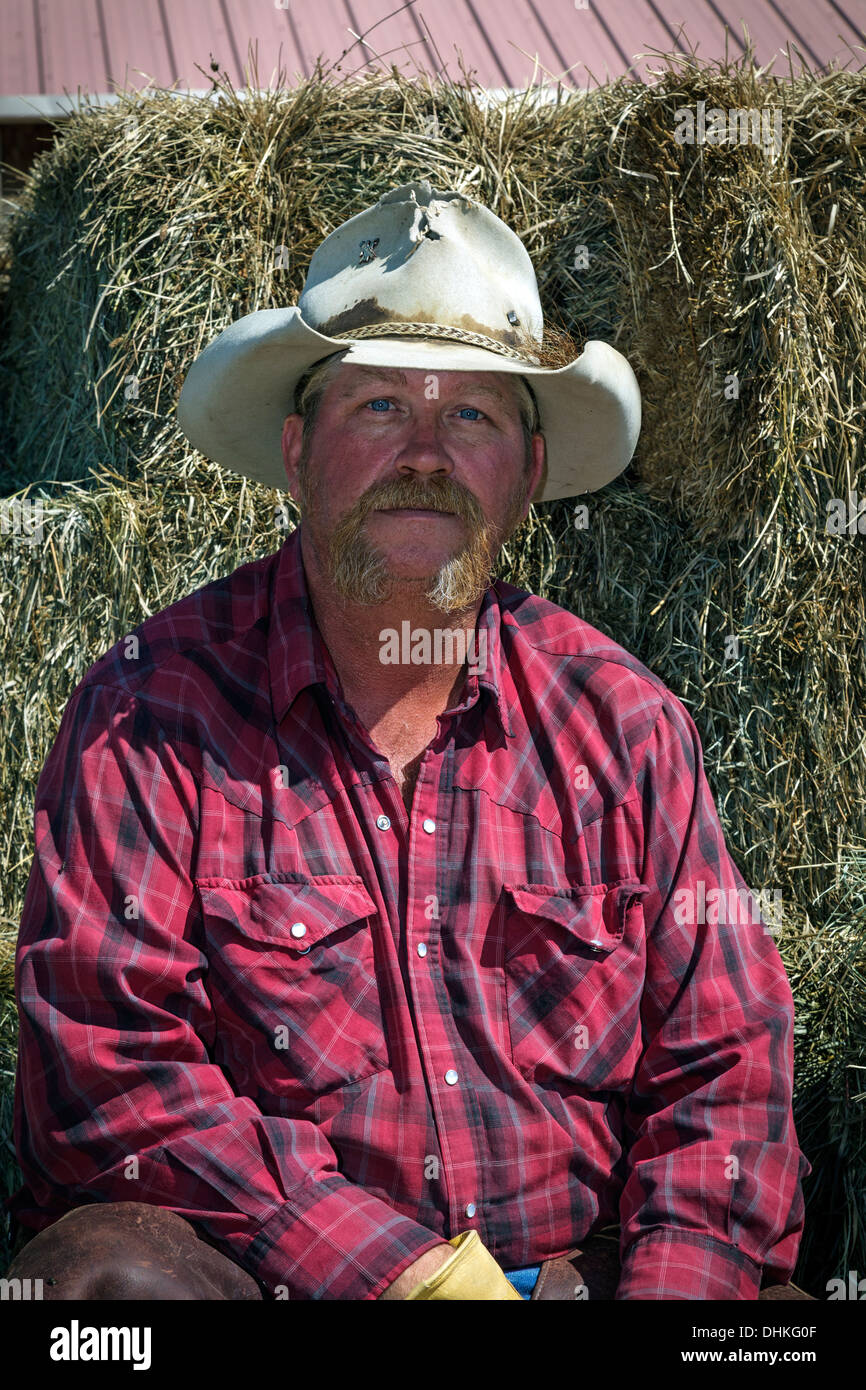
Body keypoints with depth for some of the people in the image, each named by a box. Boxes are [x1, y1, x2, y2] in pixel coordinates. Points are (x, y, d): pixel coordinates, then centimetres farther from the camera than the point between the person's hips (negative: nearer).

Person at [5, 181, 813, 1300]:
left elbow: (720, 1064, 6)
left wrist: (674, 1277, -14)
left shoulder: (623, 720, 8)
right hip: (254, 1270, -3)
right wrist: (415, 1274, -19)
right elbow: (112, 1068, -11)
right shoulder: (151, 710, -3)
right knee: (116, 1266, -33)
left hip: (574, 1268, 3)